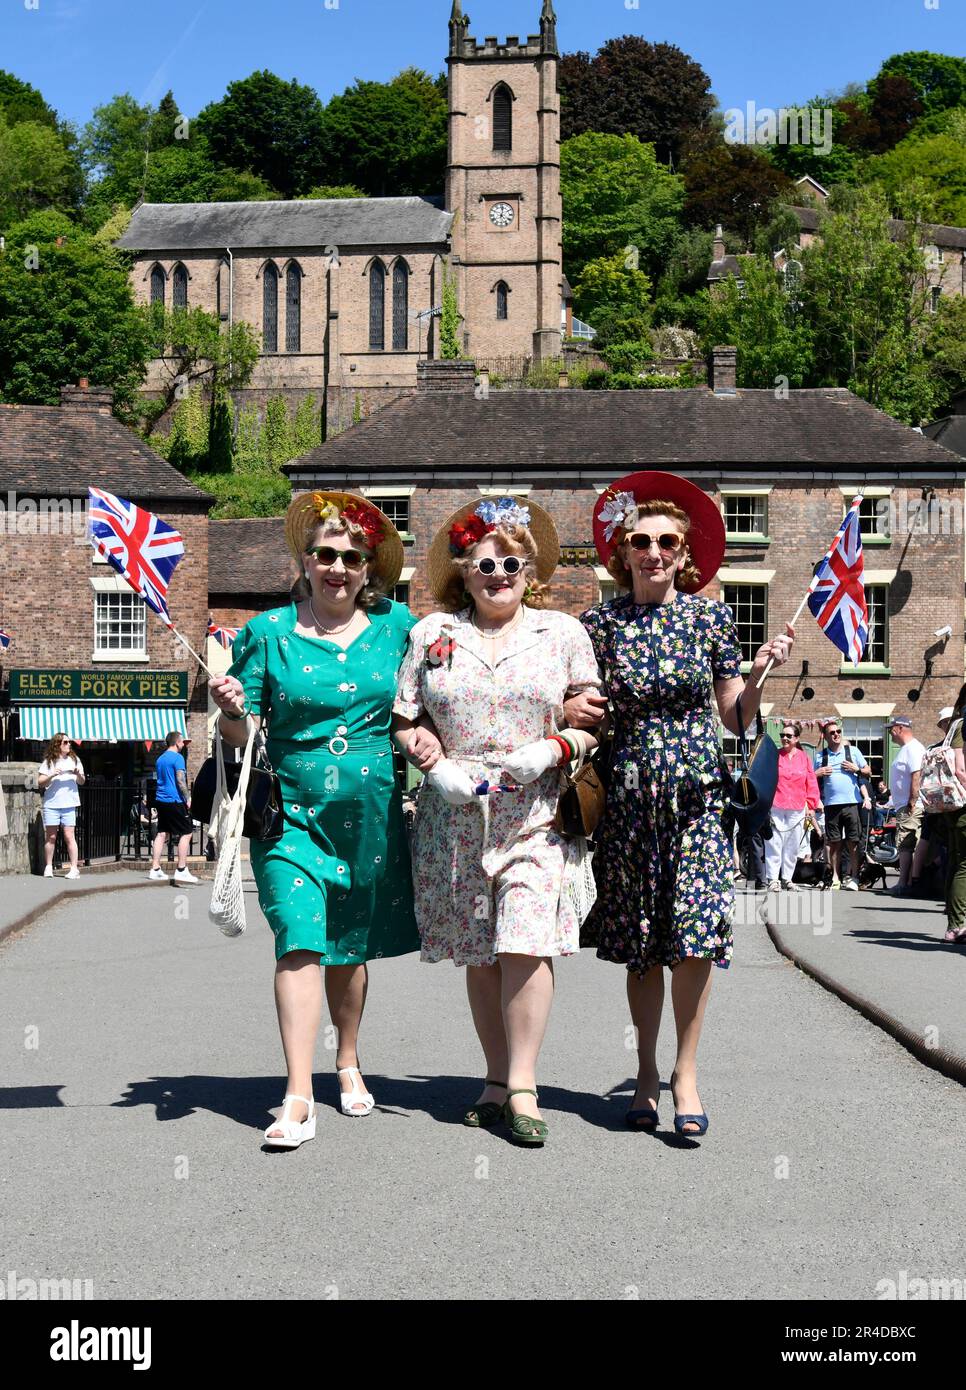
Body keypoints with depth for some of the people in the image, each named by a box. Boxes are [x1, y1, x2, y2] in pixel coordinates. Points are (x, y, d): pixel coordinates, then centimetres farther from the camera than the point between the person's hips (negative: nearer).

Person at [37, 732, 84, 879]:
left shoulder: (74, 760, 9)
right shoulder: (48, 762, 4)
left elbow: (82, 782, 12)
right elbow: (40, 783, 2)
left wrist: (79, 775, -9)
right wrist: (52, 776, -14)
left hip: (69, 803, 0)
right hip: (51, 803, 0)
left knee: (69, 836, -5)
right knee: (50, 836, 3)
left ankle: (74, 868, -5)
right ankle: (48, 867, 12)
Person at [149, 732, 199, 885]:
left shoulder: (160, 759, 16)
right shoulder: (177, 758, -10)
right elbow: (180, 780, -17)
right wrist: (187, 799, -12)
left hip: (160, 799, 8)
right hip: (175, 800, -8)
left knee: (162, 833, 9)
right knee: (186, 833, -2)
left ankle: (155, 869, 7)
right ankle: (181, 870, -5)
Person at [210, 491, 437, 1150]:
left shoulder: (396, 624, 4)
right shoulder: (268, 631, -1)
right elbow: (243, 736, 2)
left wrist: (429, 734, -3)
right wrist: (232, 710, -19)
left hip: (372, 810, 2)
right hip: (291, 810, -2)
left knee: (353, 945, 13)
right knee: (300, 940, -13)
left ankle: (348, 1062, 34)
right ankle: (299, 1097, -11)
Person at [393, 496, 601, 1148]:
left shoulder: (563, 632, 8)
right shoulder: (432, 633, 9)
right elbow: (404, 721, 11)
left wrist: (550, 751, -12)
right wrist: (439, 769, -7)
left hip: (536, 813, -2)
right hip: (456, 816, 2)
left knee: (526, 943, -13)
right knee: (478, 953, 5)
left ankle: (522, 1088, -4)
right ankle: (498, 1080, 17)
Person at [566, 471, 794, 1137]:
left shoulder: (710, 616, 3)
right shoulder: (601, 622, 3)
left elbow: (736, 718, 6)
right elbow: (584, 710, 12)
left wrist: (761, 672, -11)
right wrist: (572, 709, -10)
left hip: (698, 794, -1)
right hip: (630, 798, 1)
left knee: (696, 936, -8)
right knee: (641, 944, 7)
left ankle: (685, 1071, 7)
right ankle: (647, 1071, 22)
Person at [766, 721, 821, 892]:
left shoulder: (804, 758, 9)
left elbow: (811, 783, 10)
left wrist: (810, 806, 4)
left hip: (797, 810, 2)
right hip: (775, 808, -2)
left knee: (793, 846, 6)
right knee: (774, 844, -6)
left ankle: (787, 879, 15)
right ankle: (773, 879, -1)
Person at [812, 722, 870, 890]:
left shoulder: (853, 751, 10)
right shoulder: (820, 756, 11)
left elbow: (868, 772, 12)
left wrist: (856, 769, -5)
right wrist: (818, 774, -4)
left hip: (851, 802, -1)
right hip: (831, 804, 1)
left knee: (853, 842, -3)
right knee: (834, 842, 3)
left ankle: (853, 877, 1)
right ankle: (836, 878, 8)